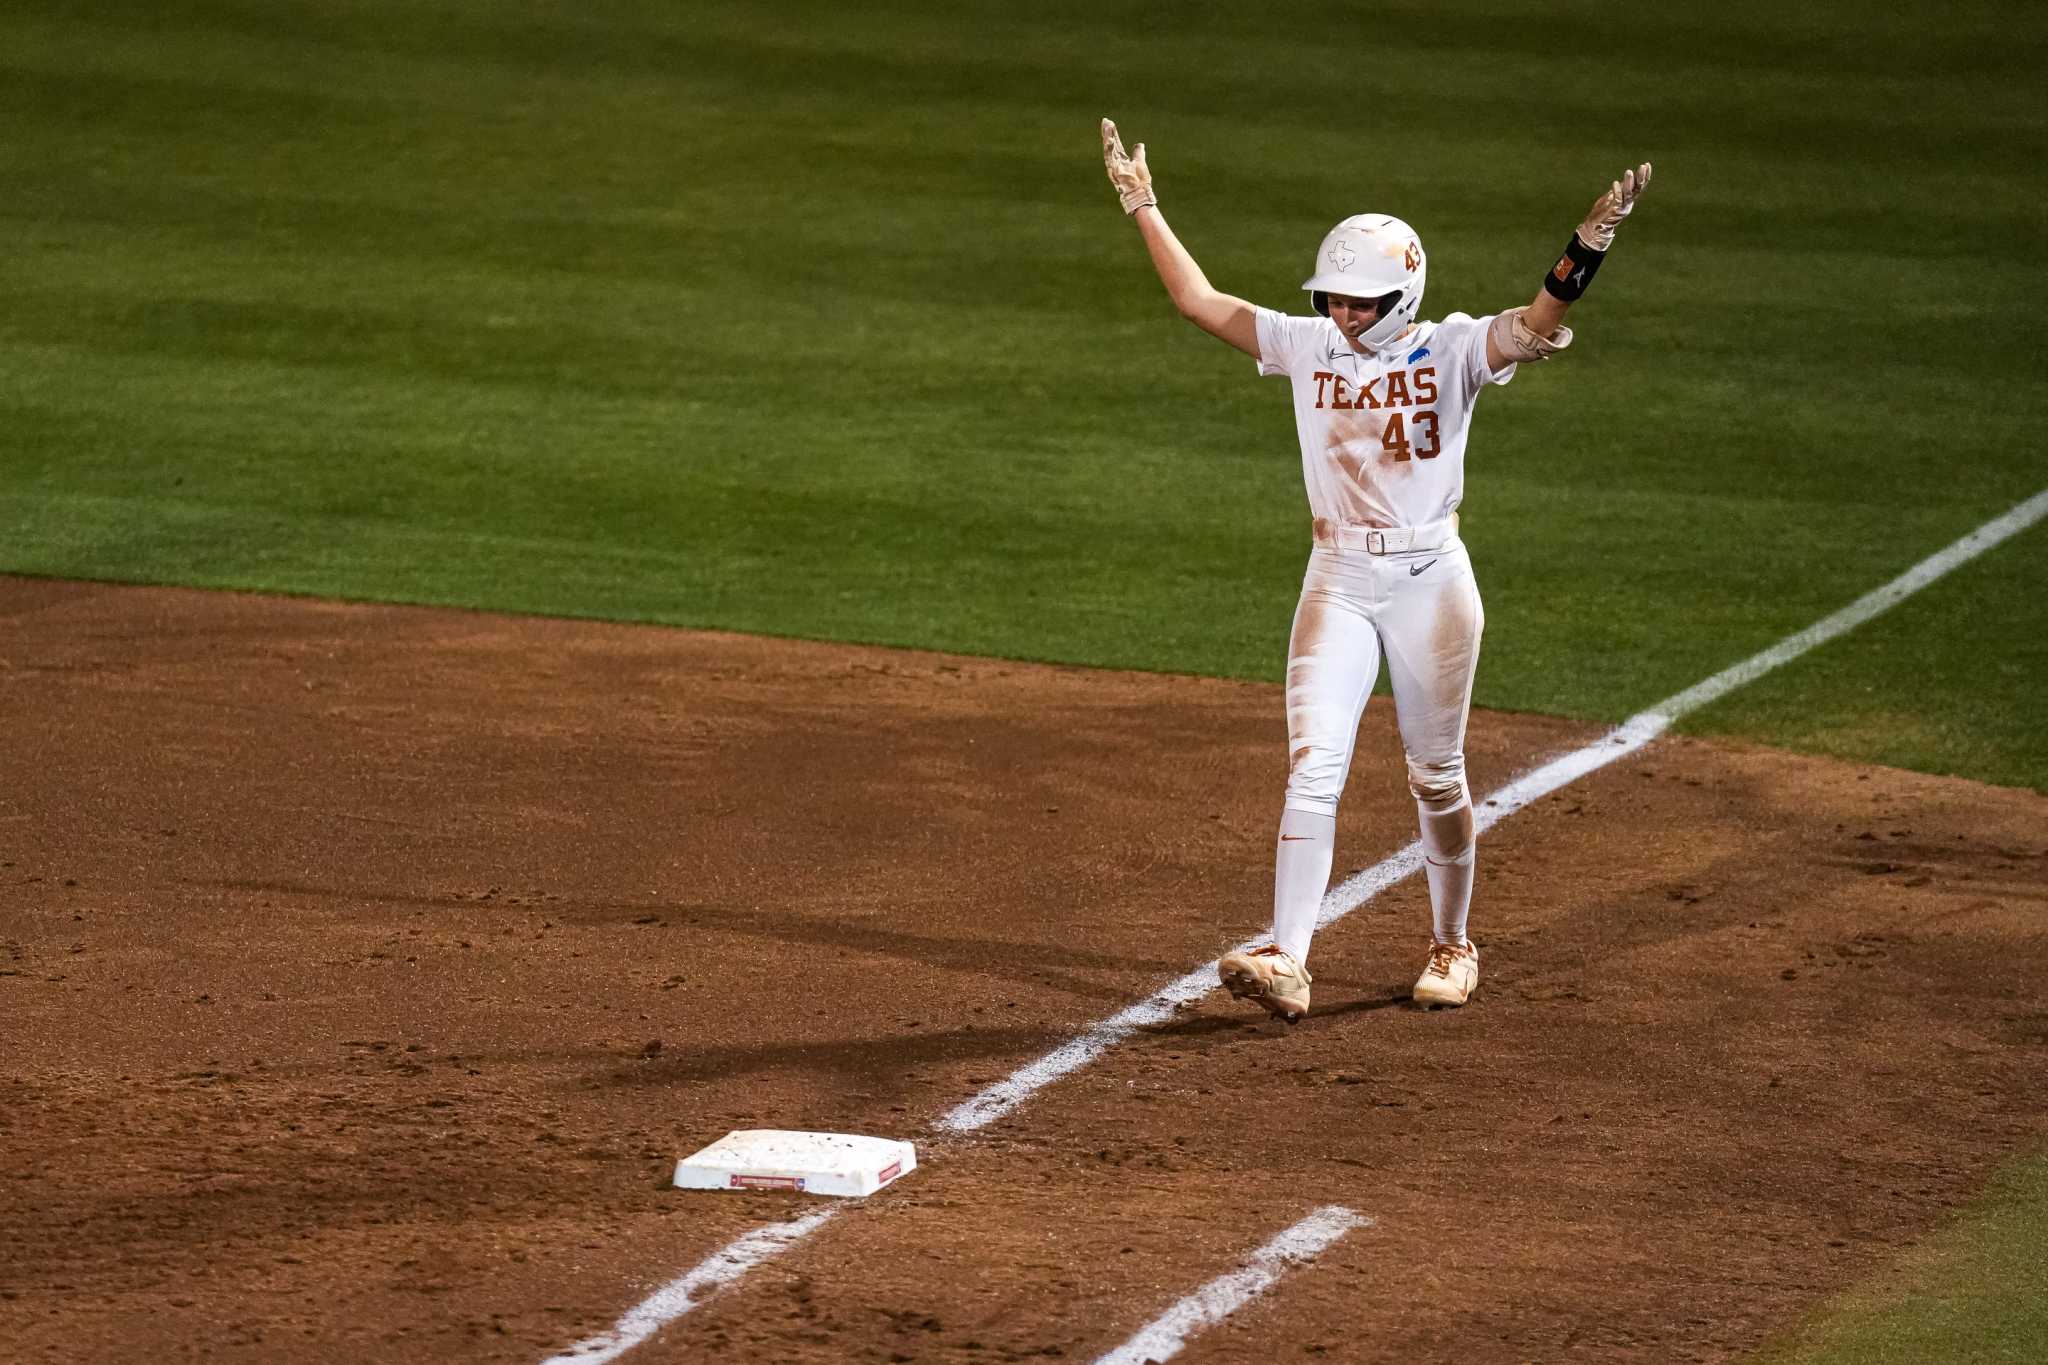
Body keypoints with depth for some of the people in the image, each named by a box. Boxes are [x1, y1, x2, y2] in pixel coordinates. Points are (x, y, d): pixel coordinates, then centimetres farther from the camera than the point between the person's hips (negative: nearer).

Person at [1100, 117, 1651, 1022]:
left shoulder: (1452, 351, -5)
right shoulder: (1308, 347, 4)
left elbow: (1539, 329, -22)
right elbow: (1201, 303, 5)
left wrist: (1590, 242, -36)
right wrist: (1143, 208, 4)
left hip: (1430, 578, -2)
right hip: (1337, 580, 2)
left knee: (1436, 778, 9)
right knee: (1313, 766, -10)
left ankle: (1451, 948, 27)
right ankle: (1287, 964, -17)